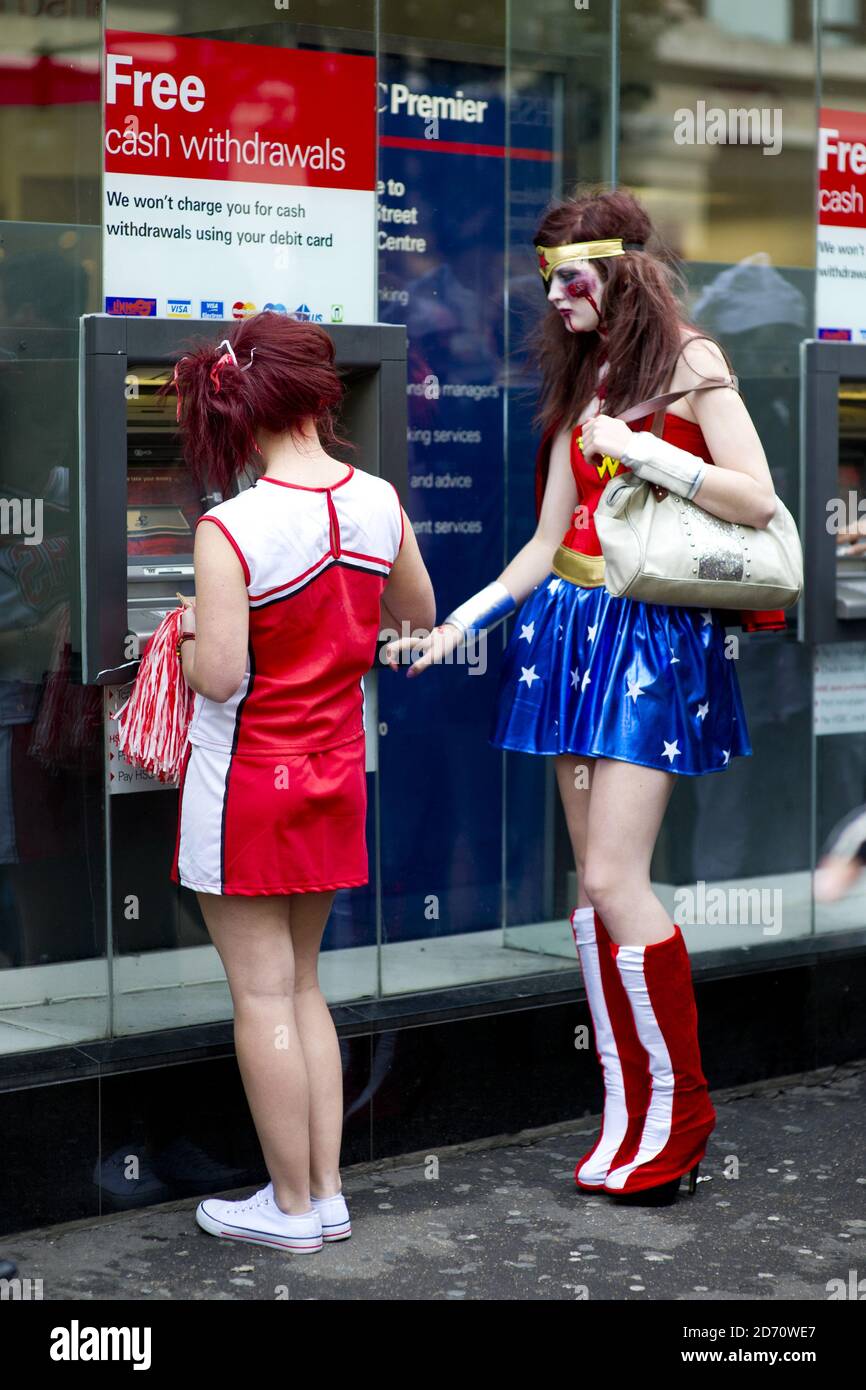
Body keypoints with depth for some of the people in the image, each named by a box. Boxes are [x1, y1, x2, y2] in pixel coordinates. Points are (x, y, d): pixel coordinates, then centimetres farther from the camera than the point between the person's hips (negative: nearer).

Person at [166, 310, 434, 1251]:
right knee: (302, 986, 17)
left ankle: (290, 1207, 12)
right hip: (332, 775, 6)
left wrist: (186, 635, -2)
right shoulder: (379, 503, -4)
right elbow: (419, 618, 11)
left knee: (261, 995, 4)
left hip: (246, 780, -6)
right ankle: (325, 1192, 21)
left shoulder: (229, 530, -20)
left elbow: (218, 676, -23)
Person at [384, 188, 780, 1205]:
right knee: (594, 883, 5)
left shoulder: (689, 361, -3)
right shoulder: (579, 380, 17)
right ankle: (628, 1113, 12)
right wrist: (455, 627, 11)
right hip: (573, 628, 7)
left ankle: (680, 1105, 3)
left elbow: (757, 501, -11)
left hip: (655, 637, -7)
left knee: (613, 880, -13)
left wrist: (639, 449, -16)